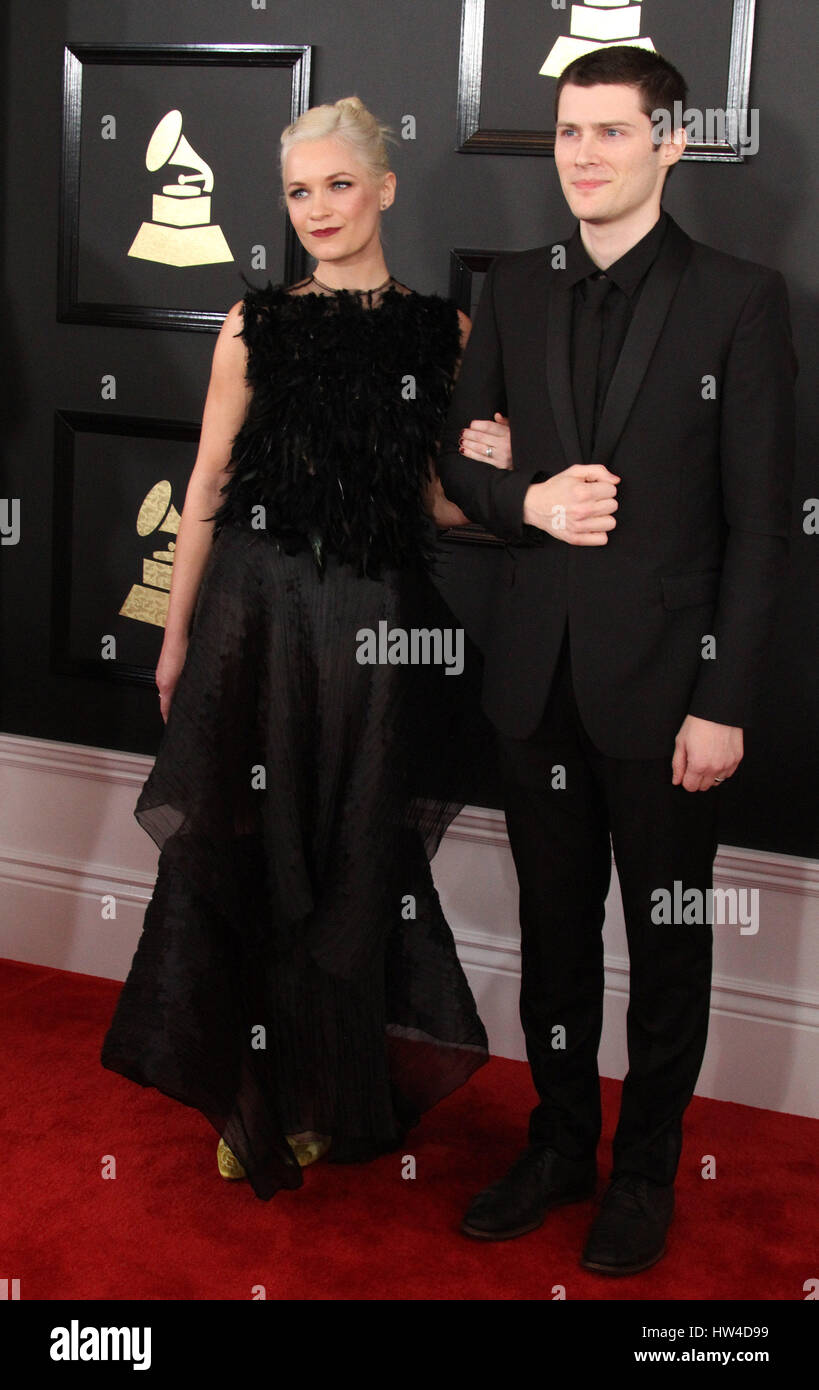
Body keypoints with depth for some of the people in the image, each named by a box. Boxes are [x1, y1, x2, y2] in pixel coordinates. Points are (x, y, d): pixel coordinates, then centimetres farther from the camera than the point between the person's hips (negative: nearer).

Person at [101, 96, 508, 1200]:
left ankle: (330, 1094, 27)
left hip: (373, 618, 0)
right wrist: (176, 634, 5)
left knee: (355, 852, 8)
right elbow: (209, 482, 5)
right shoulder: (255, 325, 3)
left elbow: (440, 501, 9)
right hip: (257, 608, 0)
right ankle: (251, 1098, 21)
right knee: (248, 848, 5)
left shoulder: (444, 331, 4)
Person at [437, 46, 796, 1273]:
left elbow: (759, 521, -8)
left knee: (667, 938, 9)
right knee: (554, 919, 15)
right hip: (538, 670, 4)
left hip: (663, 677, -4)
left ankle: (646, 1169, 26)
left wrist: (725, 703, -13)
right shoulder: (516, 290, 8)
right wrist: (526, 503, -10)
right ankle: (559, 1143, 31)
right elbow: (456, 454, 13)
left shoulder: (738, 299, -5)